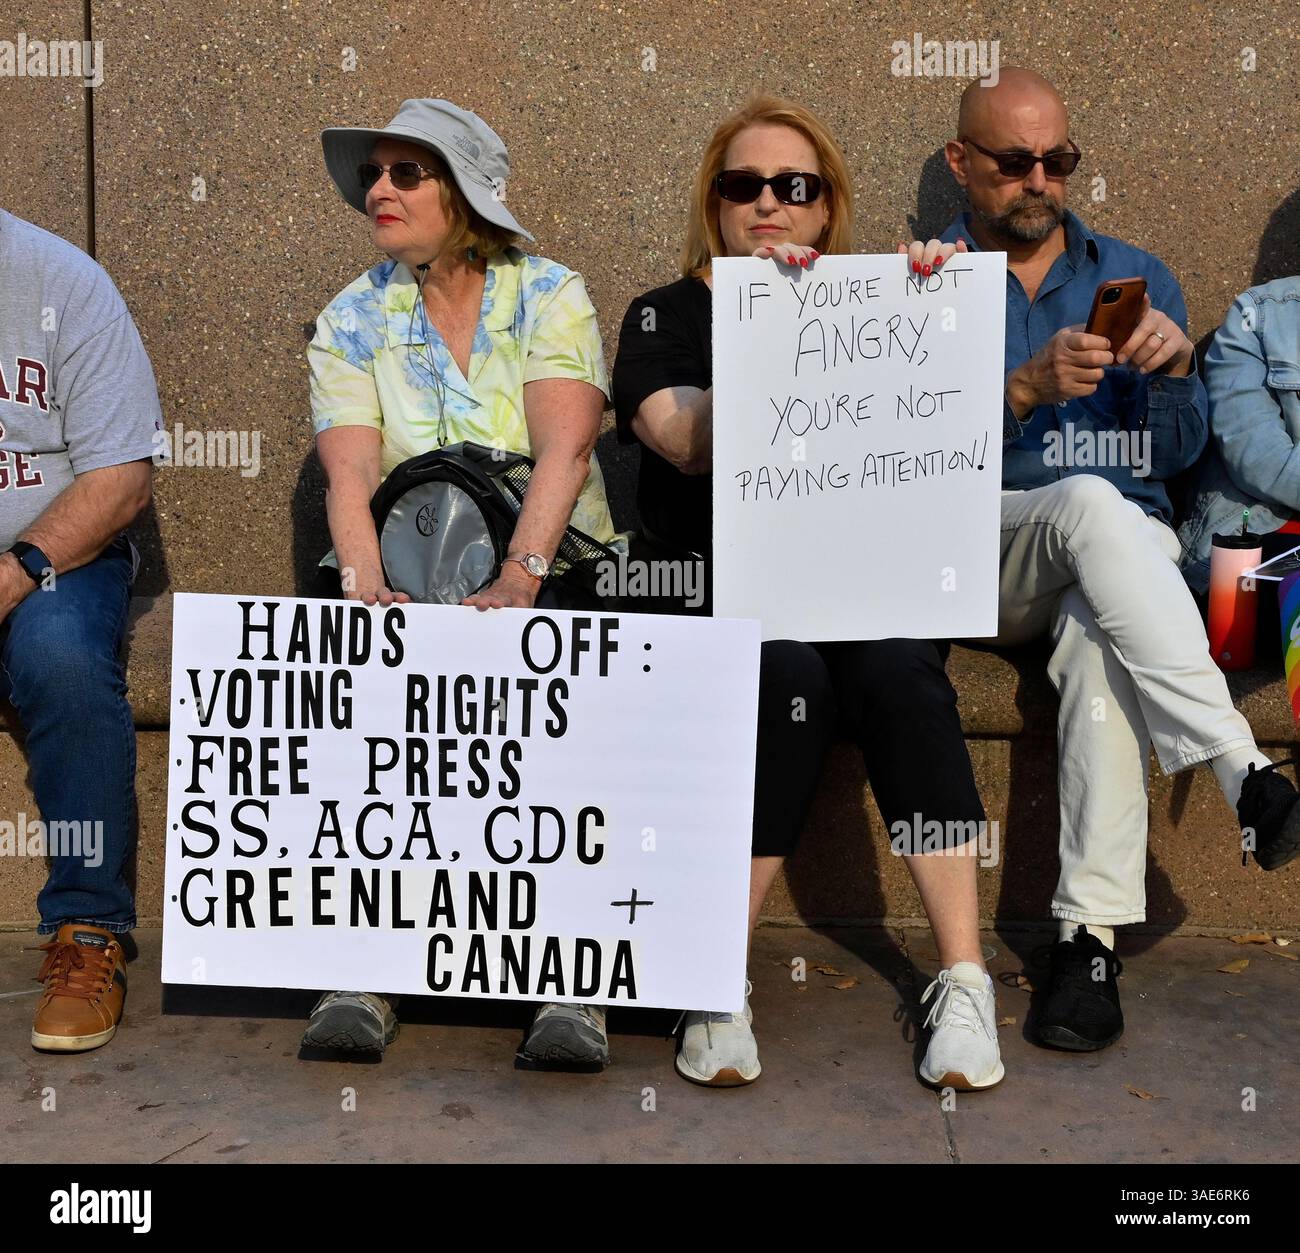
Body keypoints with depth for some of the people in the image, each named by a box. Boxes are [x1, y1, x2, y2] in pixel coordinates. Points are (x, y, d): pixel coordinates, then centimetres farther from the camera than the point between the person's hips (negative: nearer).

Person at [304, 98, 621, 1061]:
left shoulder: (551, 296, 2)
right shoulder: (352, 321, 9)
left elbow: (563, 449, -14)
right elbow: (351, 473, -7)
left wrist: (517, 582, -31)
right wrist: (365, 584, -28)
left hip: (552, 571, -1)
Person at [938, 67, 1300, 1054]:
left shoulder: (1137, 277, 17)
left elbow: (1176, 454, 9)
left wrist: (1174, 366, -12)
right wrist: (1029, 388, -23)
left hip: (1123, 549, 1)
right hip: (980, 561, -1)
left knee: (1100, 635, -35)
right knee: (1091, 501, -36)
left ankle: (1092, 933, -37)